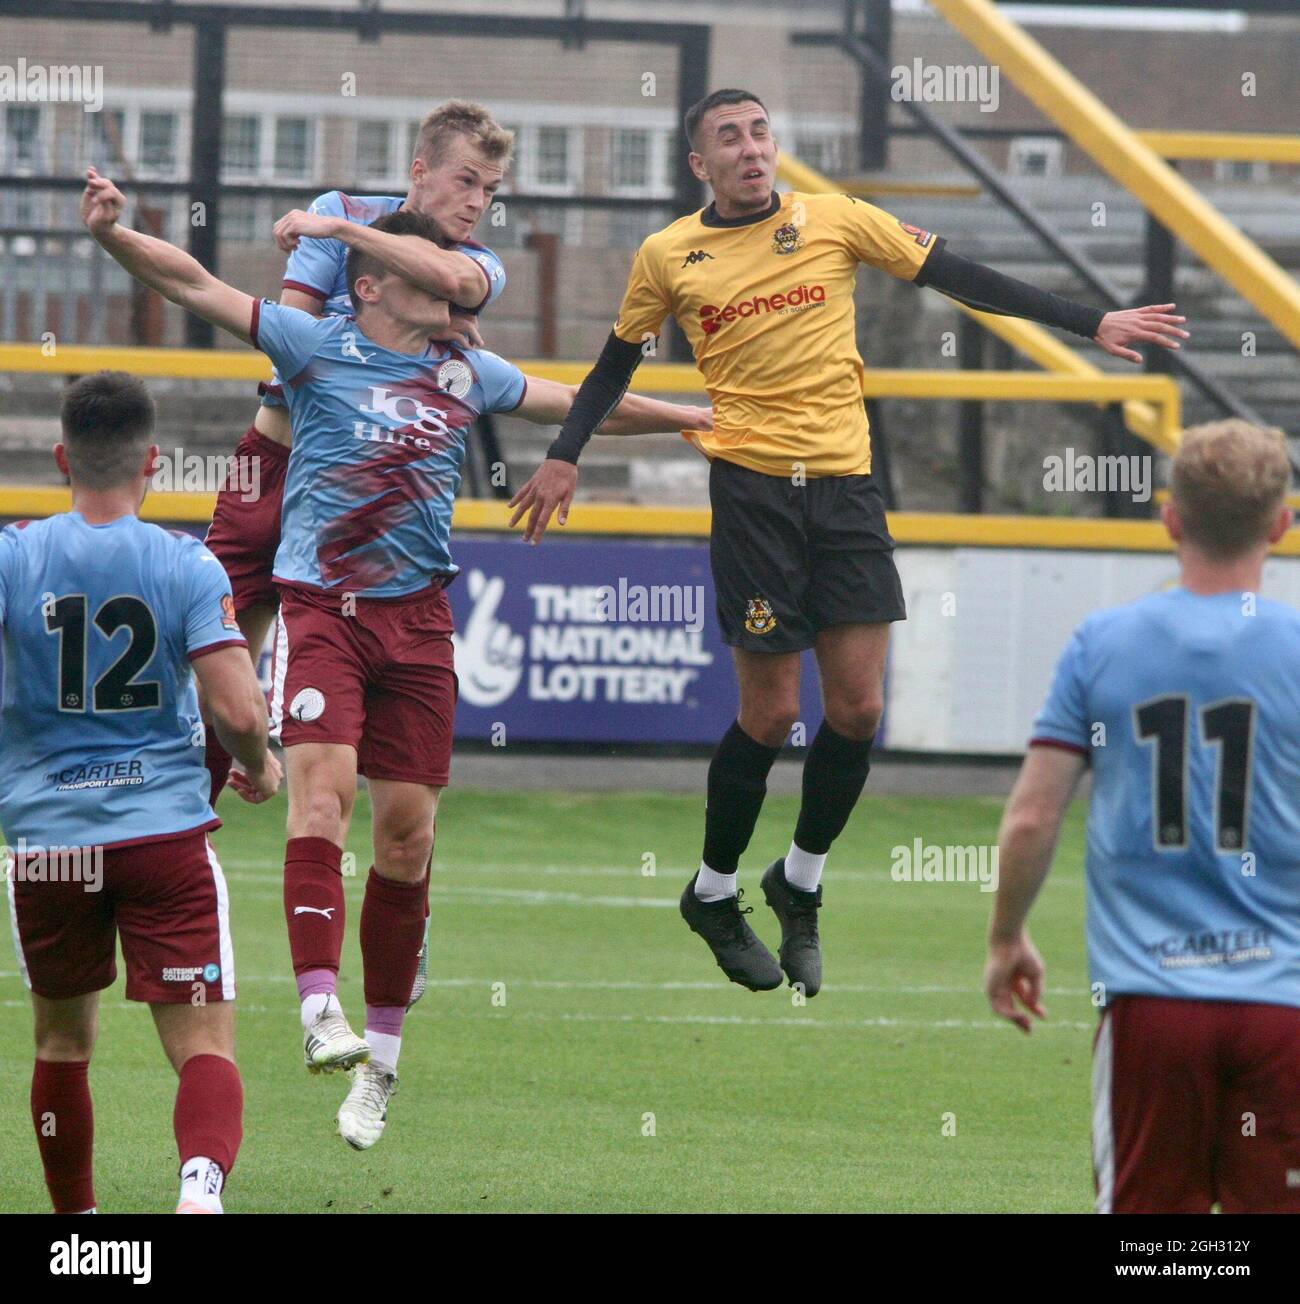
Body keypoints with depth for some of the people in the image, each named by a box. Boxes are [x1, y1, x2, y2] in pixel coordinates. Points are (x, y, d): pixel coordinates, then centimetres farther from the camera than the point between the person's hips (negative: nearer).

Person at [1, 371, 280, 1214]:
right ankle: (203, 1182, -33)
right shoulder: (188, 566, -5)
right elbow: (239, 711, -12)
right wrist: (261, 769, 9)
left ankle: (77, 1221, 28)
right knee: (205, 1044, -5)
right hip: (167, 830, -2)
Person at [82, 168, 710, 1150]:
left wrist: (697, 417, 32)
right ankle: (320, 1008, -29)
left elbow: (585, 406, 27)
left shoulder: (467, 375, 13)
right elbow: (194, 285, -4)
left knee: (408, 831, 3)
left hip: (417, 617, 4)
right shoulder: (318, 348, 2)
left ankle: (382, 1051, 13)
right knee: (322, 785, -22)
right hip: (319, 606, -4)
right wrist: (114, 236, -19)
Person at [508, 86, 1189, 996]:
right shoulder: (667, 257, 3)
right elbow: (618, 362, 16)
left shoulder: (837, 221, 3)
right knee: (770, 714, -3)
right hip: (751, 486, -2)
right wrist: (565, 457, 6)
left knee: (857, 709, -2)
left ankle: (800, 885, 21)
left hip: (845, 484, 2)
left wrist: (1090, 324, 5)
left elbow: (962, 279, 6)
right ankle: (714, 894, 19)